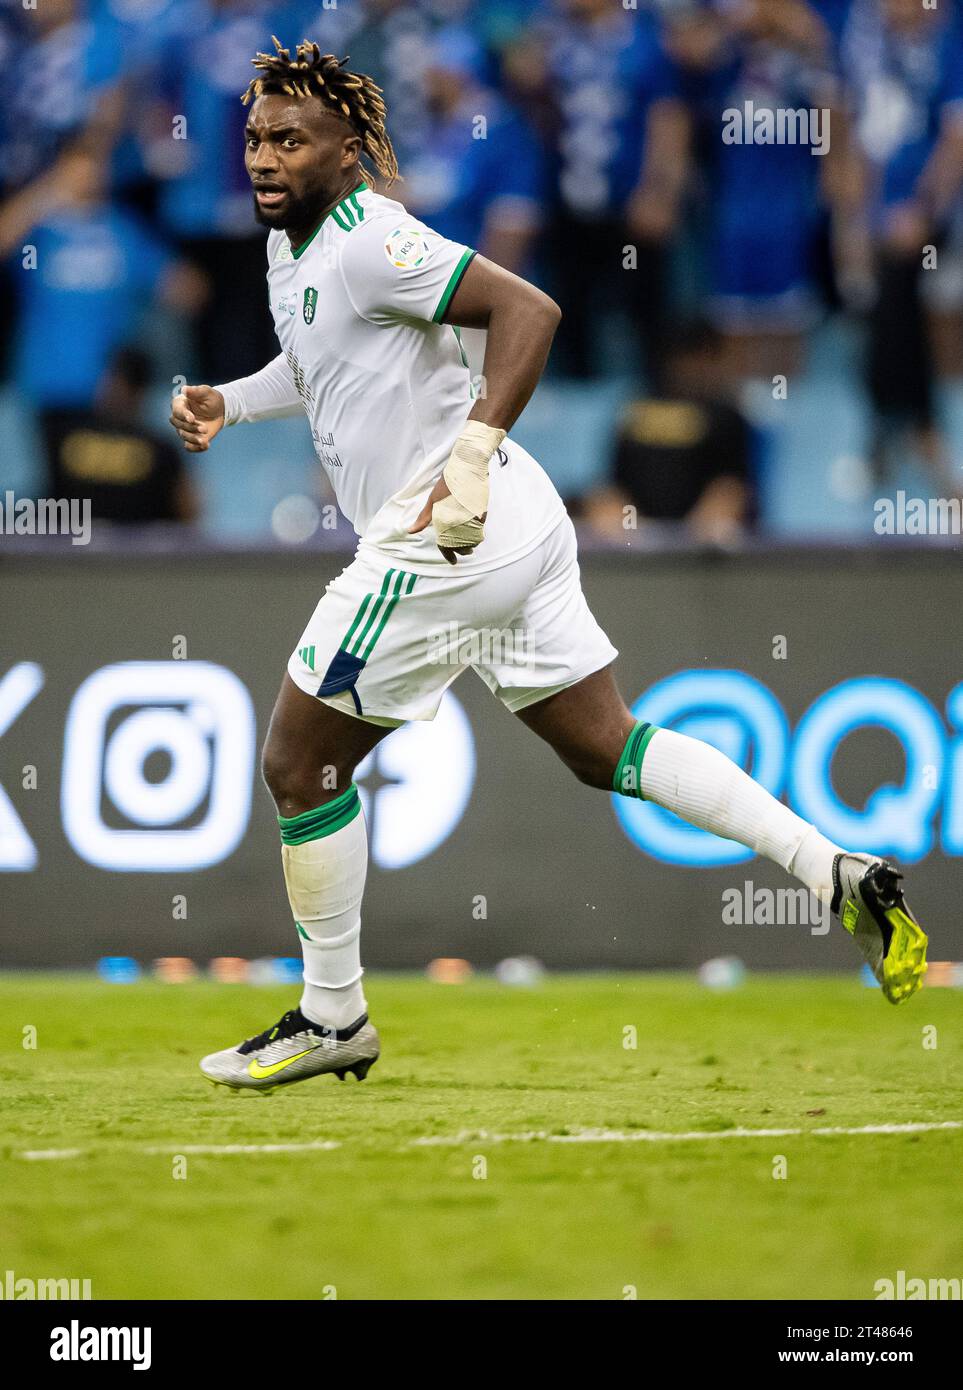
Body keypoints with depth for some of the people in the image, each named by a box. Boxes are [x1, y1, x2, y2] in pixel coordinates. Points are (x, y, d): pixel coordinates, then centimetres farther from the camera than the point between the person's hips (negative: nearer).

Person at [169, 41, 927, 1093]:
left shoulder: (366, 239, -16)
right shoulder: (290, 243, 14)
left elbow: (529, 310, -25)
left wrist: (473, 455, -31)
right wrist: (227, 402, 18)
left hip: (438, 545, -10)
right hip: (517, 533, 10)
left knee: (298, 766, 1)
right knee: (604, 748, 12)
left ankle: (332, 1020, 12)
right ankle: (840, 873, 3)